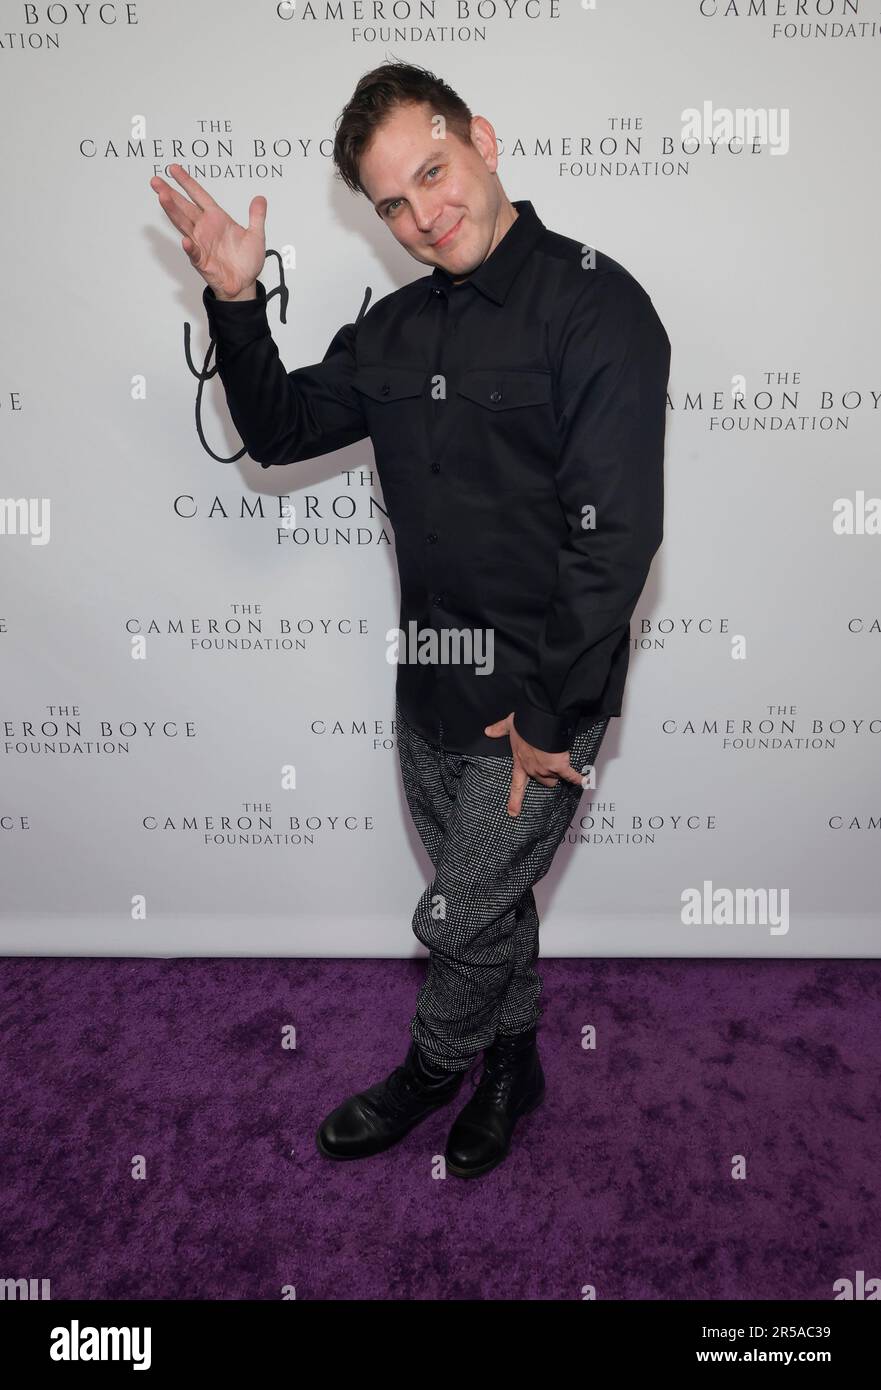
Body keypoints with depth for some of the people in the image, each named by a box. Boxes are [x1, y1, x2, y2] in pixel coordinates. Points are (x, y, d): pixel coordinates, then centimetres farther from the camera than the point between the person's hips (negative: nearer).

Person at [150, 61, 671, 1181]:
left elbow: (615, 537, -21)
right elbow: (279, 431, 12)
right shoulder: (398, 327, 7)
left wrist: (552, 717, -19)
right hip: (431, 689, 6)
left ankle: (433, 1069, 40)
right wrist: (236, 305, -4)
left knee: (460, 921, 9)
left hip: (540, 705, -6)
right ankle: (513, 1068, 46)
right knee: (490, 900, 22)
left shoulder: (595, 306, -15)